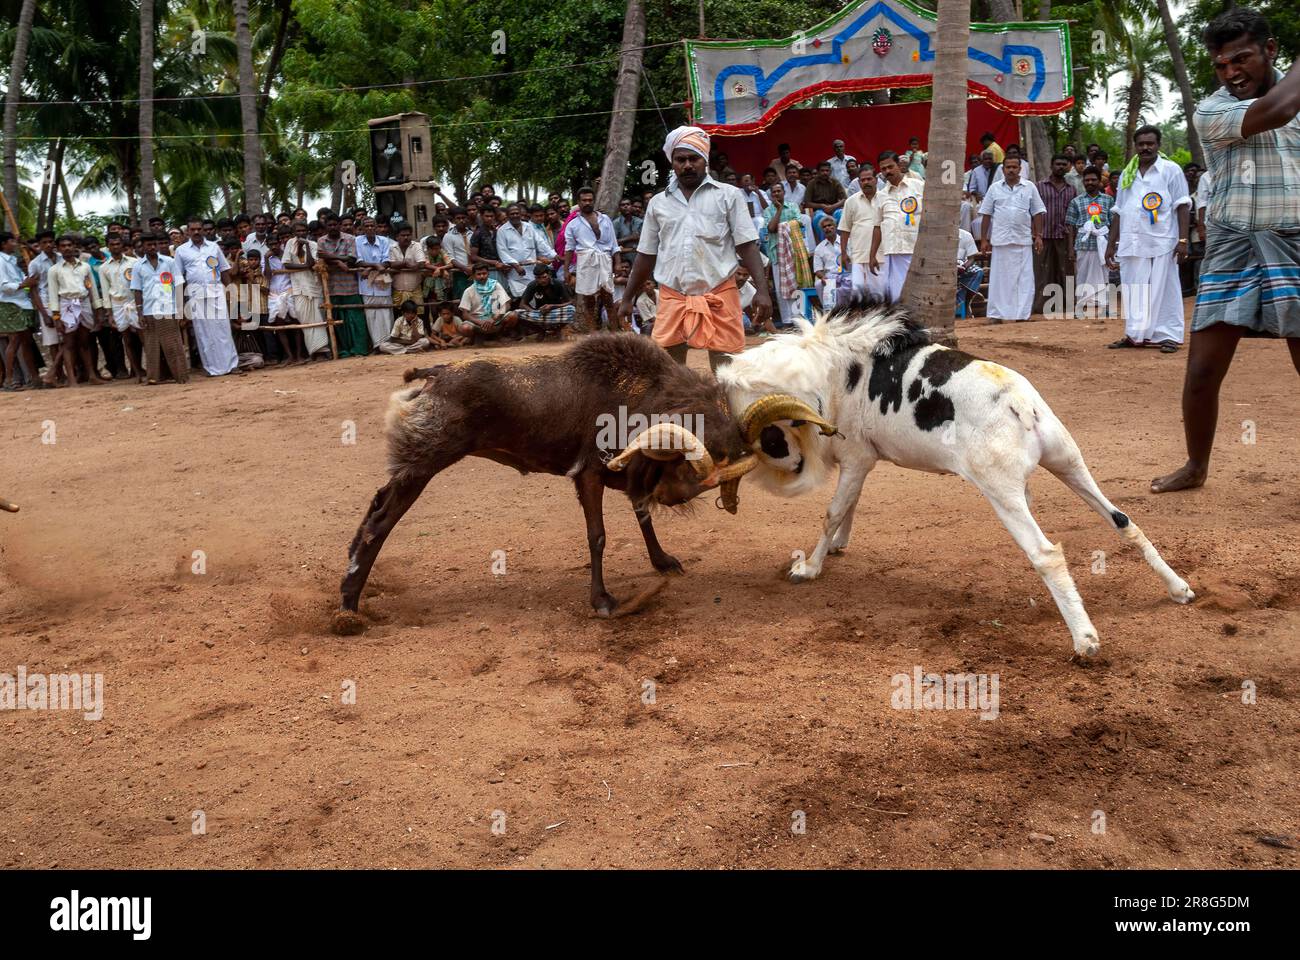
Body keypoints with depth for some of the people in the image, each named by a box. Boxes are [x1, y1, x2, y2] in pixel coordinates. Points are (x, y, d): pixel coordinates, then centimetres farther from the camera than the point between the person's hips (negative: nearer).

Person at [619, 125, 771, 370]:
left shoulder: (729, 195, 4)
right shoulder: (658, 203, 12)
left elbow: (747, 246, 0)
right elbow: (646, 255, 17)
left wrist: (762, 289, -11)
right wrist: (628, 298, 16)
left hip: (719, 296, -2)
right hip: (672, 297, 3)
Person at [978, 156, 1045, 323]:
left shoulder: (1029, 188, 8)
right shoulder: (994, 188, 7)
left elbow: (1037, 213, 9)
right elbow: (986, 215, 8)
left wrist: (1038, 235, 2)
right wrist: (984, 239, 3)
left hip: (1023, 240, 0)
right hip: (1000, 239, 0)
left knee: (1024, 278, -1)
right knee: (999, 278, 2)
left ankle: (1022, 313, 2)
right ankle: (996, 314, 6)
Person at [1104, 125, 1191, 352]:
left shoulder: (1171, 170, 2)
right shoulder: (1127, 175, 16)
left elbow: (1182, 206, -2)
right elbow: (1118, 212, 18)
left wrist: (1183, 240, -11)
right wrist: (1111, 244, 13)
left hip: (1162, 242, -4)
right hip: (1131, 243, 4)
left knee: (1164, 289, -2)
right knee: (1133, 290, 6)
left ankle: (1168, 335, 3)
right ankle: (1135, 335, 14)